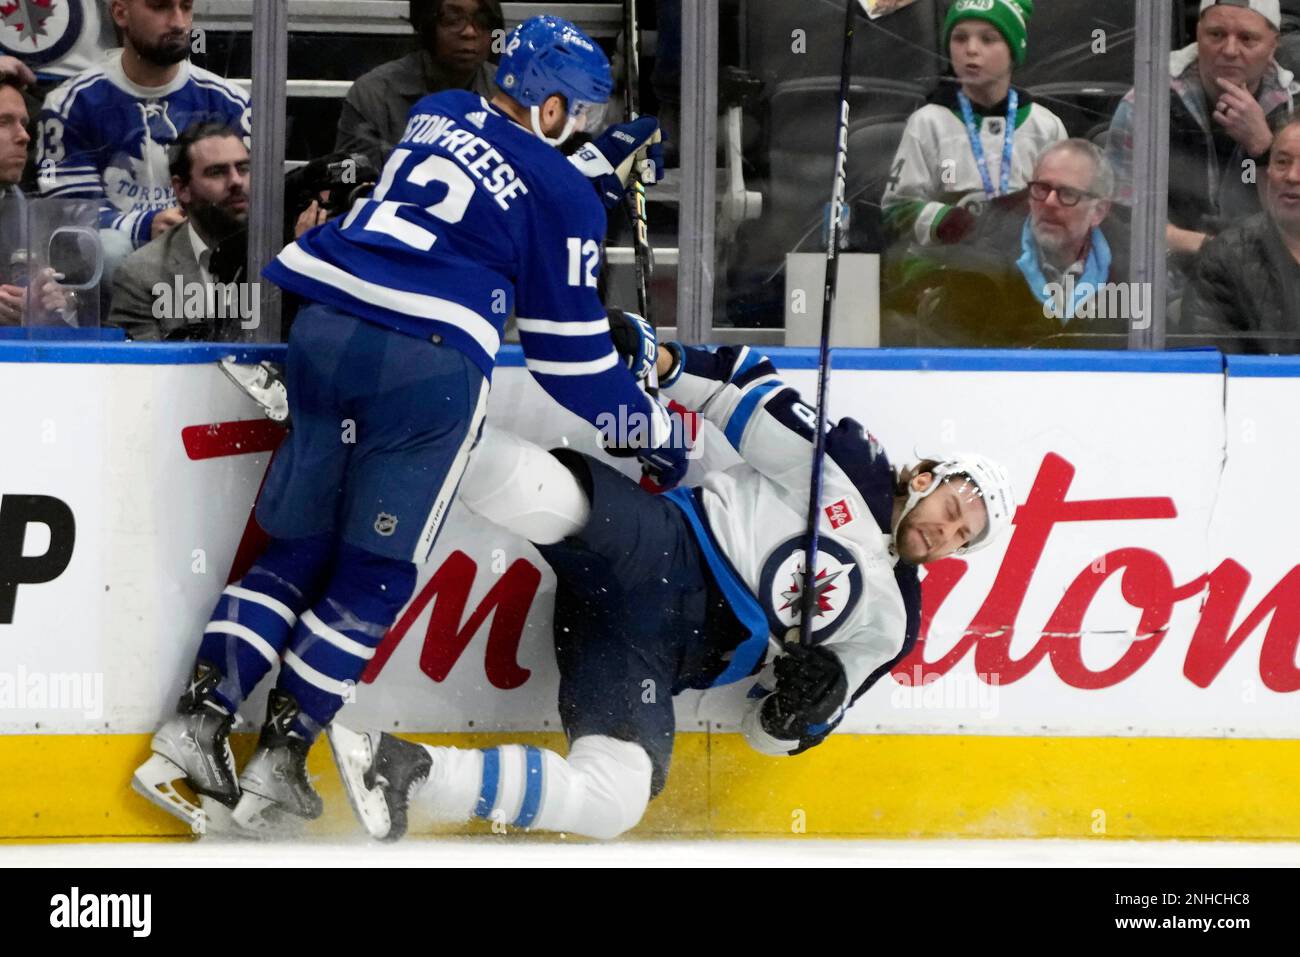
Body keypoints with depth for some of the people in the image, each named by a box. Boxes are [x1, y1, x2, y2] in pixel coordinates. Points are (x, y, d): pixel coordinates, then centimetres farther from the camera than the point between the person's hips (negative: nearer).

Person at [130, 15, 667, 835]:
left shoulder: (440, 115, 20)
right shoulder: (562, 197, 4)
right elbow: (569, 353, 7)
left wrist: (599, 168, 40)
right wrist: (648, 428, 17)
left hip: (327, 329, 6)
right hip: (431, 366, -6)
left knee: (298, 548, 16)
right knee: (377, 575, 6)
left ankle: (197, 725, 5)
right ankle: (278, 767, 4)